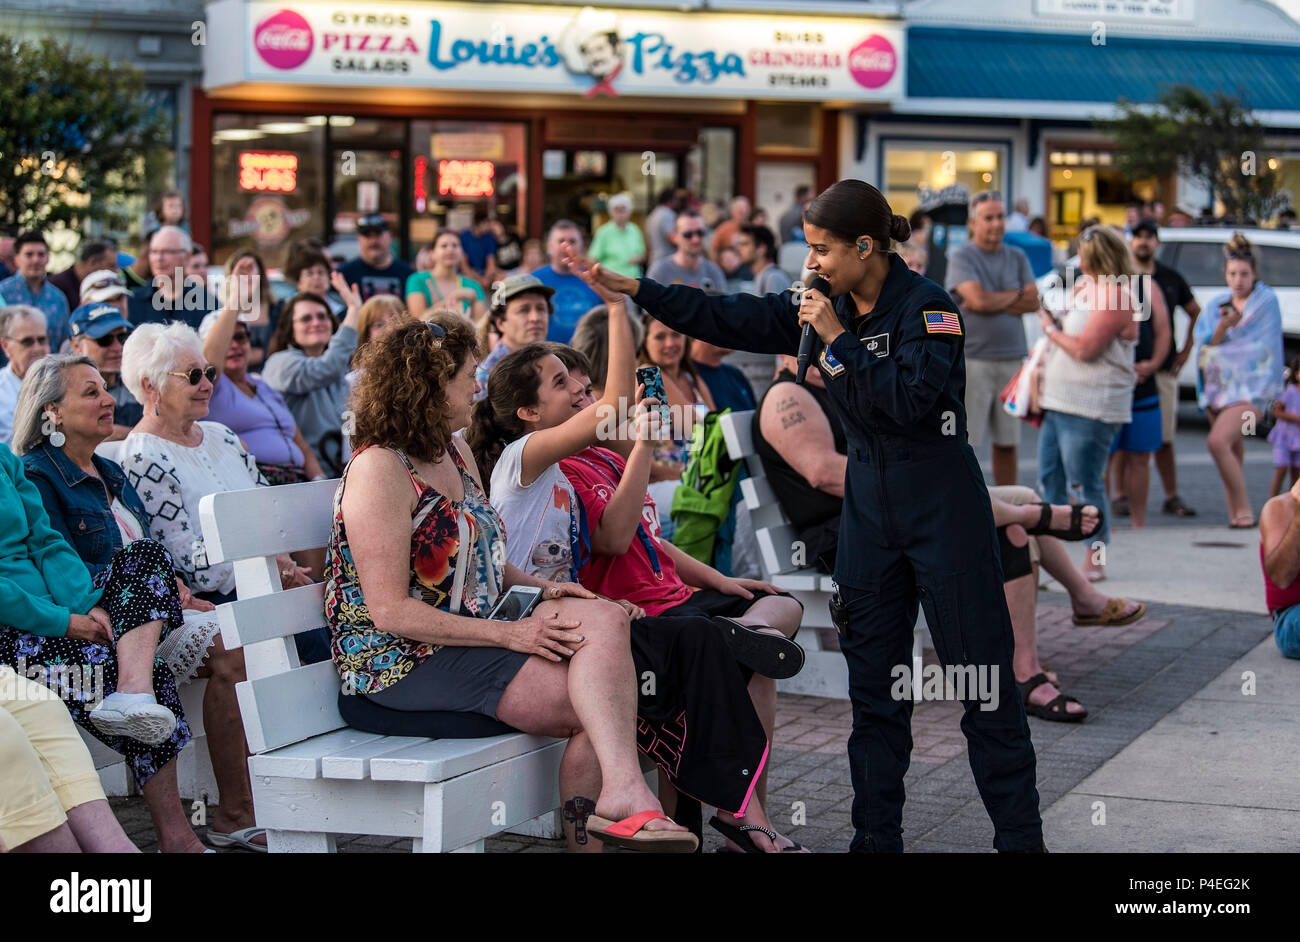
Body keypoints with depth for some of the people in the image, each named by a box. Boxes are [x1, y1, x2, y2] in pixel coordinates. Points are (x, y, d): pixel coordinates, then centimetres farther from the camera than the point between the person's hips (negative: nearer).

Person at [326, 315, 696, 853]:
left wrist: (539, 588, 1)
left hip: (470, 640, 8)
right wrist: (508, 633, -20)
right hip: (401, 662, -8)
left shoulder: (457, 454, 17)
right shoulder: (378, 470, -12)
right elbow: (391, 612, -18)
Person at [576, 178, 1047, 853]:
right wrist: (635, 290, 3)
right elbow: (727, 319, 8)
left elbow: (910, 399, -25)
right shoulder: (824, 309, 6)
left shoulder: (927, 307, -13)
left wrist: (838, 340, -21)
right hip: (868, 501, 6)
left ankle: (1020, 838, 5)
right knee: (873, 683, 8)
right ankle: (876, 837, 15)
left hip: (942, 502, -6)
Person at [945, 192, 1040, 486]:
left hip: (1012, 359, 5)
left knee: (1007, 444, 9)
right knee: (964, 444, -5)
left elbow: (1033, 302, 1)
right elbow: (978, 299, -16)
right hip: (973, 359, -4)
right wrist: (1015, 295, 0)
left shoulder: (1017, 258, 13)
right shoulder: (961, 258, -2)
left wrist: (993, 302, -10)